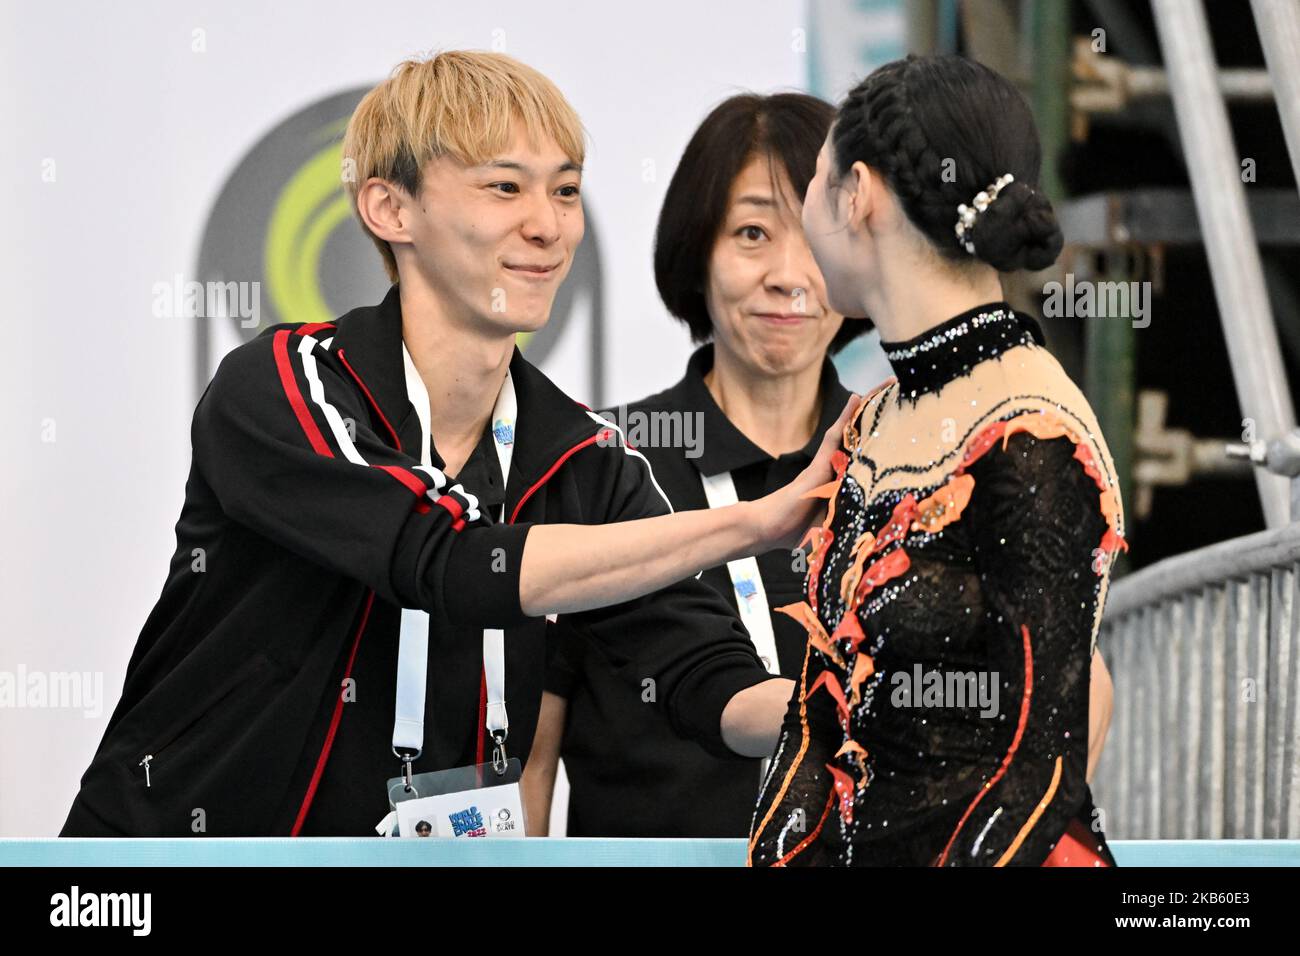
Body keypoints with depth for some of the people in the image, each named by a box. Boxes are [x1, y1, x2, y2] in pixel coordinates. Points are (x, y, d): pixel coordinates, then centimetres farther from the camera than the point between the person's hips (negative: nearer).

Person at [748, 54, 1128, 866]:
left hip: (973, 848, -7)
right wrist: (779, 855, -1)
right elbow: (820, 714, 11)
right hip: (854, 844, 7)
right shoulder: (872, 424, 10)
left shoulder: (1031, 441, -15)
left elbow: (1041, 766, -17)